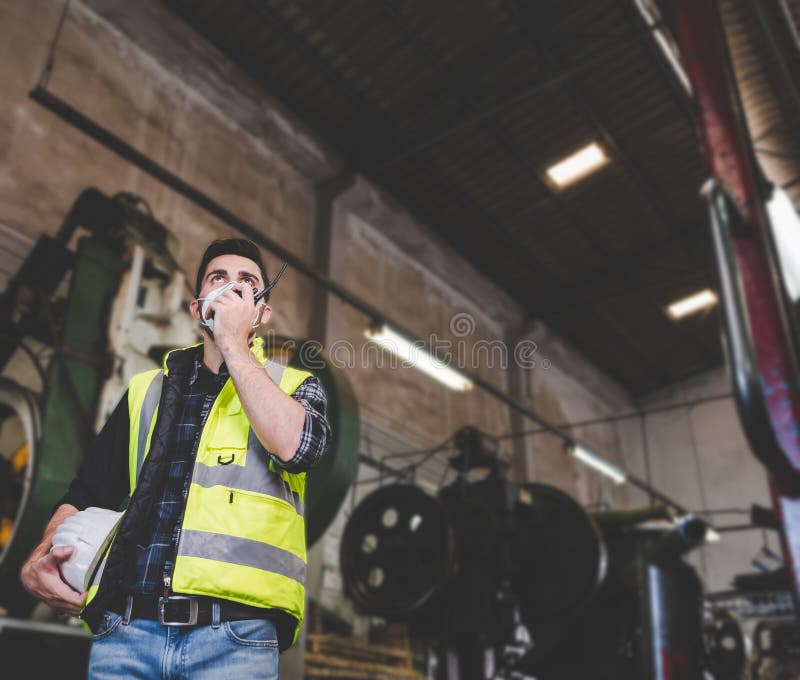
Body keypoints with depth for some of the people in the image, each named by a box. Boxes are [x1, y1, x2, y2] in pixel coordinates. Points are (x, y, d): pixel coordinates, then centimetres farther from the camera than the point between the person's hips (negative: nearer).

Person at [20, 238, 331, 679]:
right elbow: (86, 494, 18)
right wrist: (37, 562, -1)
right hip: (126, 629, 3)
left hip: (235, 637, -2)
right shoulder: (147, 390, 18)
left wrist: (233, 342, -6)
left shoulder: (293, 386, 10)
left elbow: (293, 445, -13)